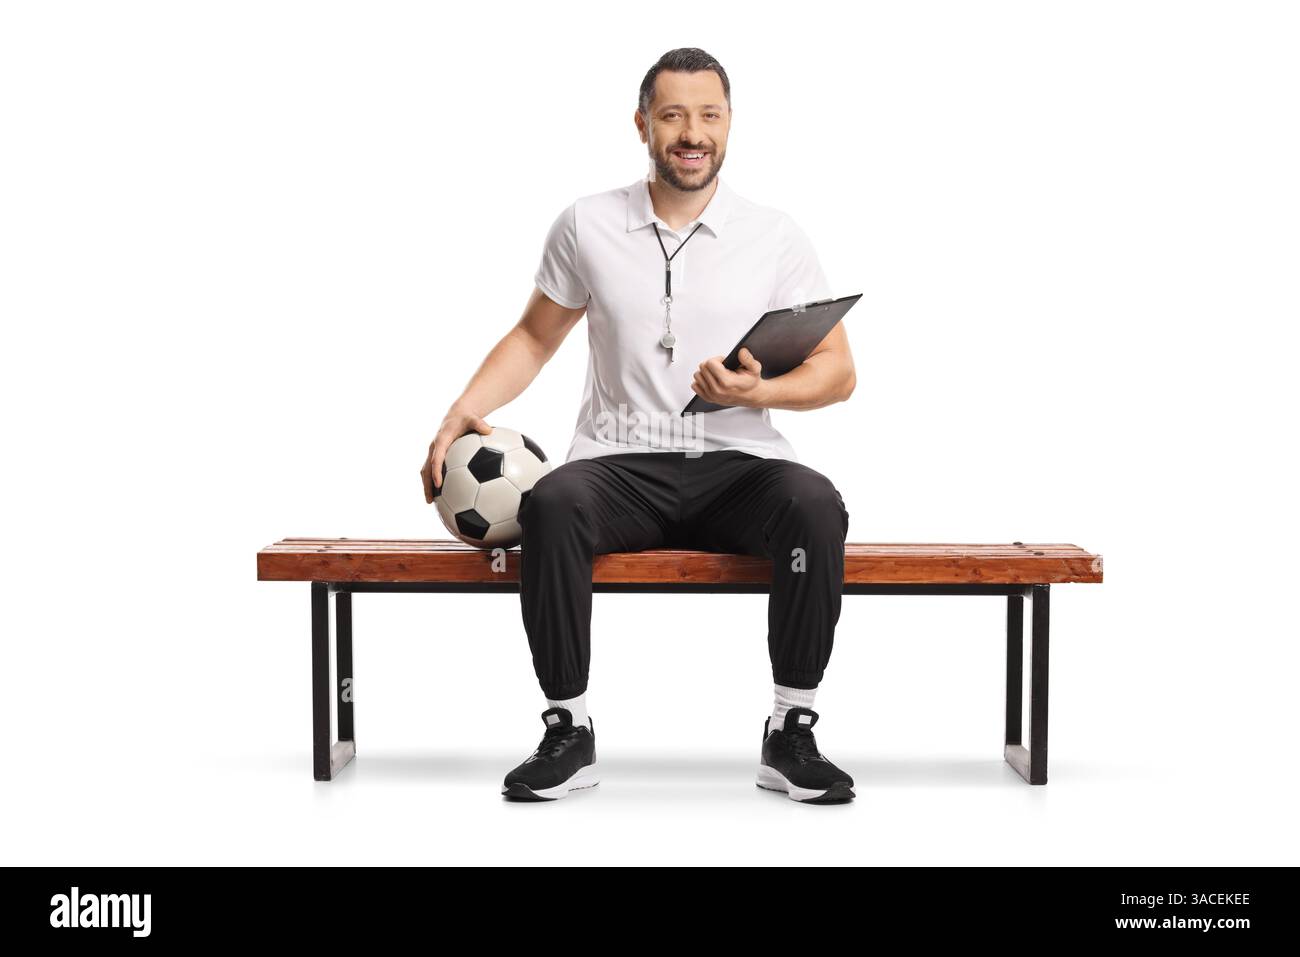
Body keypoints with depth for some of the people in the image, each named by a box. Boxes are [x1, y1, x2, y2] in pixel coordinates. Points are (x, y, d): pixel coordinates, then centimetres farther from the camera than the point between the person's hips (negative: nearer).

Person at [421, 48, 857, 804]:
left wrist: (759, 392, -15)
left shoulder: (775, 237, 6)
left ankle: (791, 734, -19)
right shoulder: (587, 225, 8)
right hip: (620, 462, 0)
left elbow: (838, 371, 5)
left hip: (736, 465, 0)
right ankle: (570, 731, -19)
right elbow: (535, 337, 18)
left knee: (815, 507, -33)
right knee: (552, 505, -34)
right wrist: (464, 412, 2)